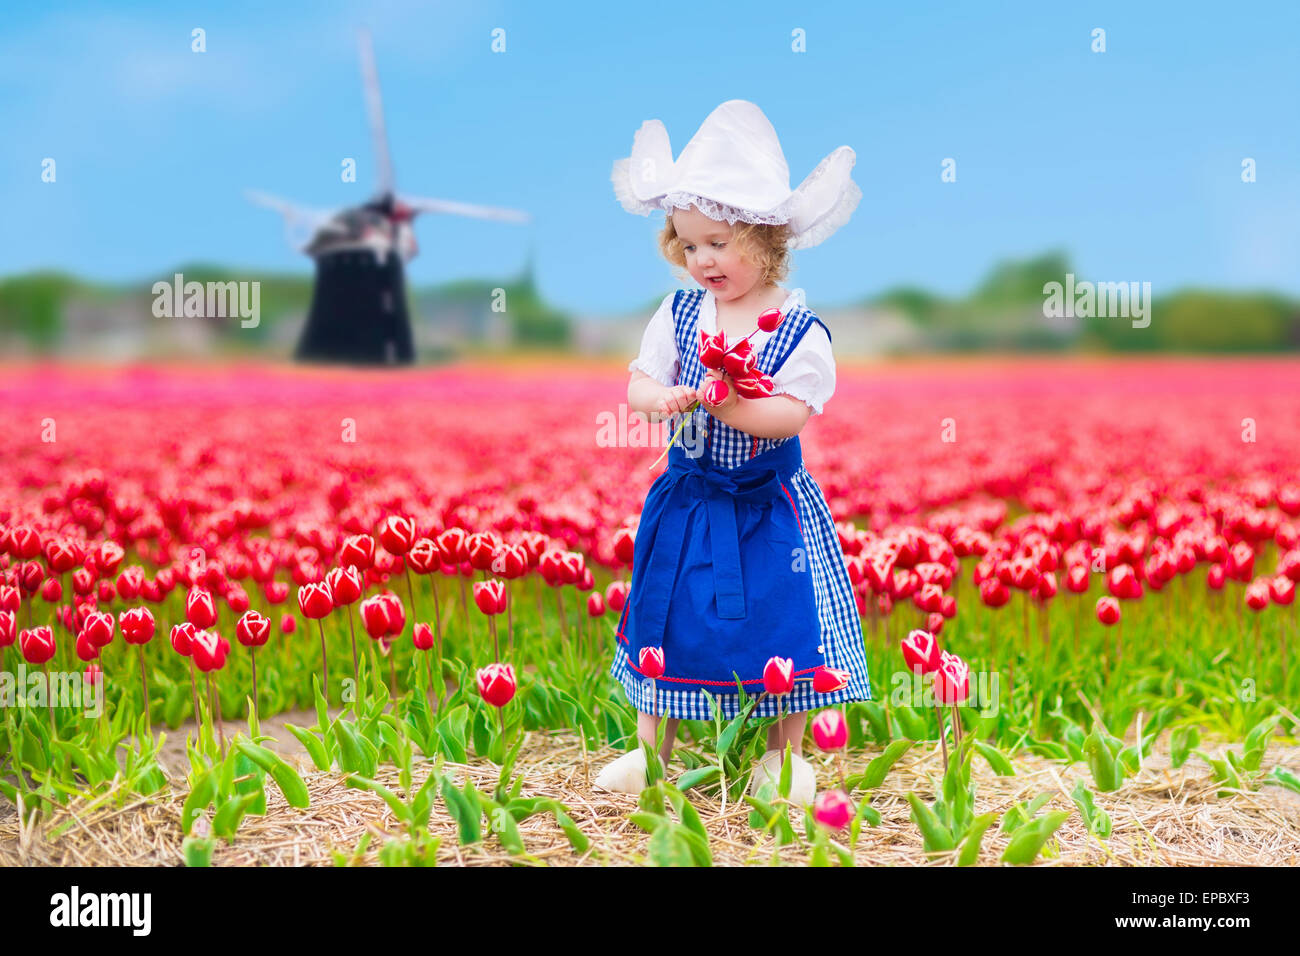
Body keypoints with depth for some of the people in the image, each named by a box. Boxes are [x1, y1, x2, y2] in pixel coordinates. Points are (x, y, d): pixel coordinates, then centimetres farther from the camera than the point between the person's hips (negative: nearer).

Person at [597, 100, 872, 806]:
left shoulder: (799, 329, -11)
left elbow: (793, 412, -18)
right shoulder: (678, 313, 1)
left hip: (768, 505, -3)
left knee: (780, 620, 3)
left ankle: (784, 753, 22)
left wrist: (729, 404, -29)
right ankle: (652, 747, 23)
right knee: (666, 616, 8)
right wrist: (660, 397, -19)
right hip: (687, 499, 3)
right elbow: (639, 382, 3)